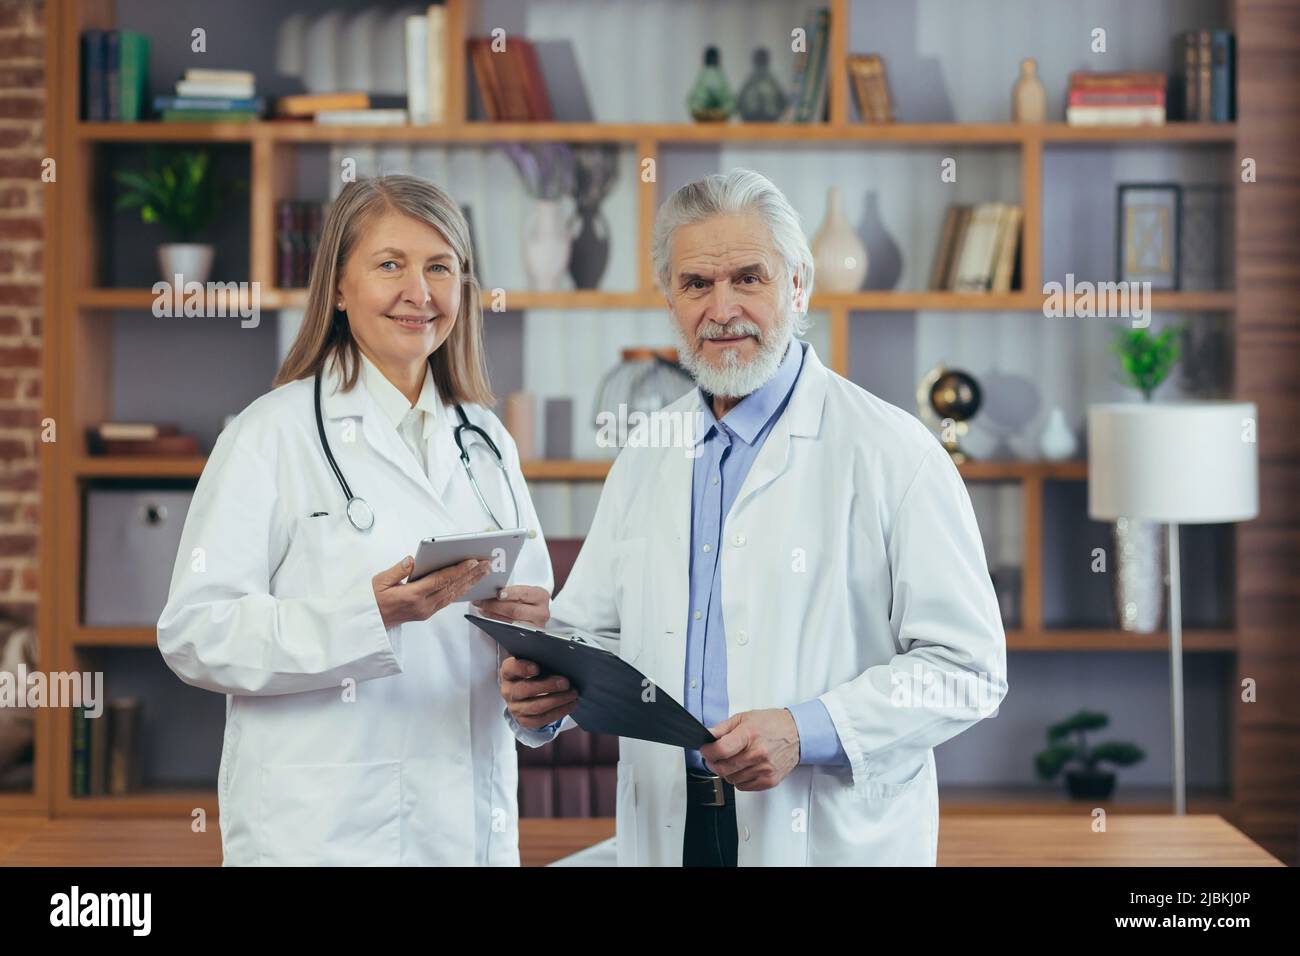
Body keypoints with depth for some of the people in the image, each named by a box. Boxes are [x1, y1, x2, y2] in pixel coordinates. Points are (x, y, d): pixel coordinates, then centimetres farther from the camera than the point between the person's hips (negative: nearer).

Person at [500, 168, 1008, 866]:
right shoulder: (645, 459, 9)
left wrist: (806, 732, -23)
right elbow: (593, 628, 14)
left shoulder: (892, 452, -9)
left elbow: (966, 666, -12)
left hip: (834, 836, -4)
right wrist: (540, 690, -8)